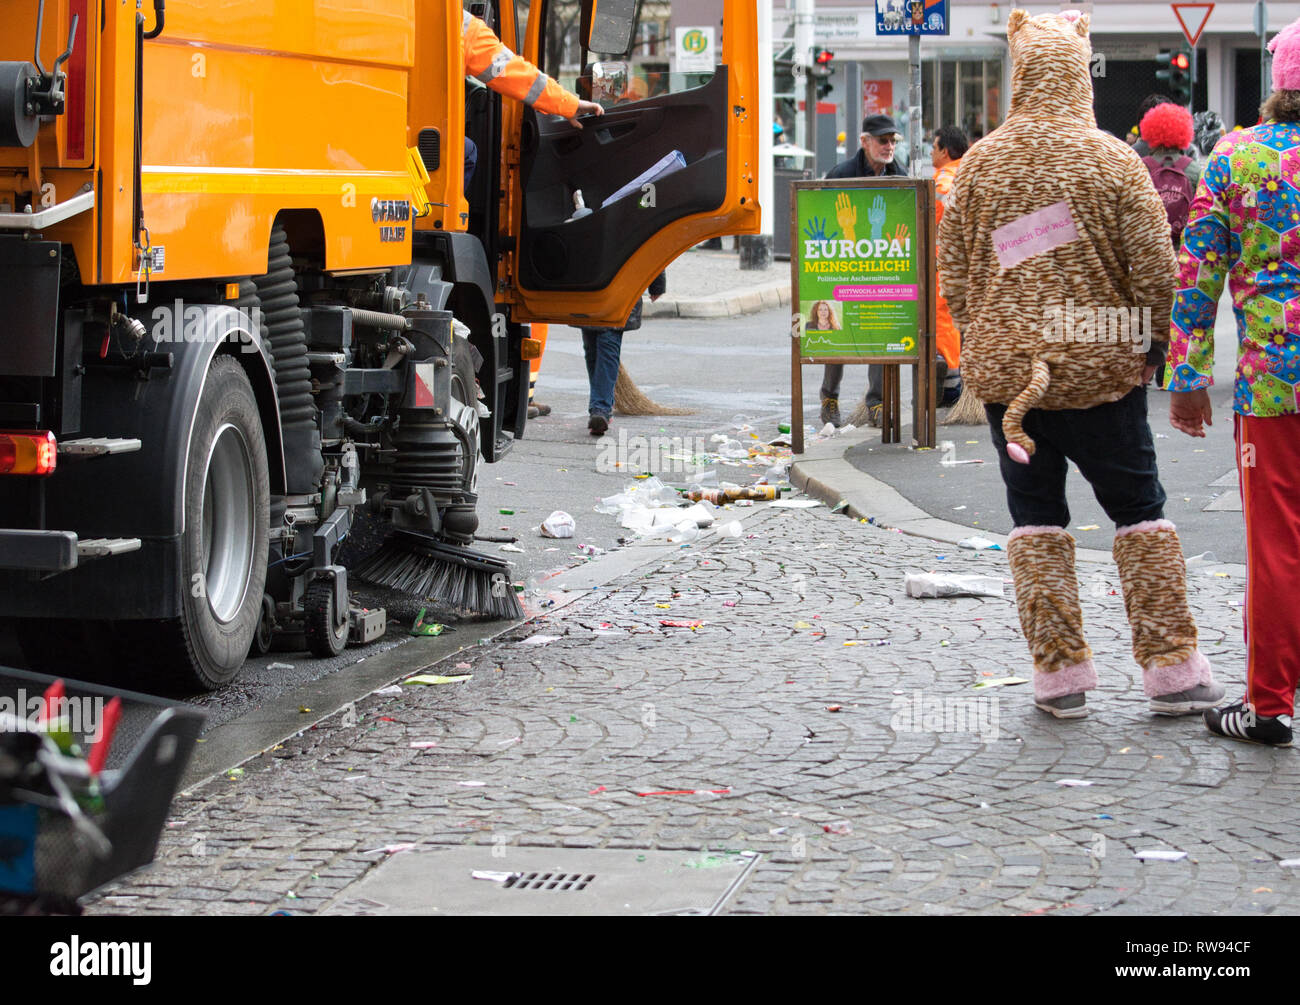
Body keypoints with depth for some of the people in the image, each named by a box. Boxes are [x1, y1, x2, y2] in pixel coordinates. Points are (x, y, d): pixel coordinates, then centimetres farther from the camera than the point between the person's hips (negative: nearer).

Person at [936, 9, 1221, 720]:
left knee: (1035, 515, 9)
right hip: (1099, 367, -2)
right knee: (1138, 509, 8)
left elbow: (954, 269, 6)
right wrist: (1149, 345, 8)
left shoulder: (980, 162, 0)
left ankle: (1059, 674, 8)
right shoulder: (1112, 159, -7)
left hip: (1004, 367, 2)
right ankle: (1172, 670, 9)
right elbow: (1154, 268, -7)